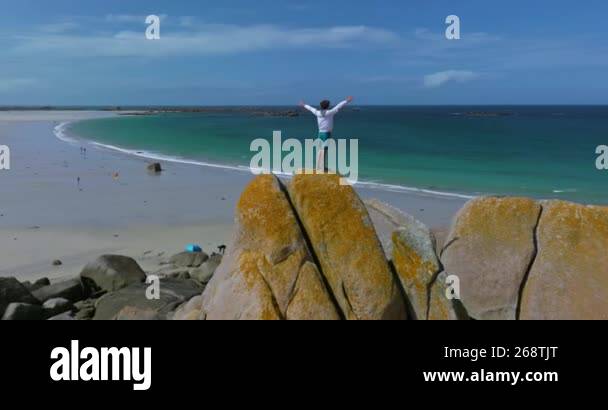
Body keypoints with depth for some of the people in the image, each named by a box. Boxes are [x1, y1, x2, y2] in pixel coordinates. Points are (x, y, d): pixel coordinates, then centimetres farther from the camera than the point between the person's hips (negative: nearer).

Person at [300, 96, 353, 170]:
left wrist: (304, 105, 41)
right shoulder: (330, 113, -10)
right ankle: (322, 167, -7)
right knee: (324, 150, -7)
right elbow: (338, 107, -11)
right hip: (327, 133, -6)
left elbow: (311, 109, 23)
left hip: (320, 133, 6)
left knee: (321, 150, 12)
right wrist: (347, 101, -9)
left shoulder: (318, 113, 6)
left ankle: (319, 167, 15)